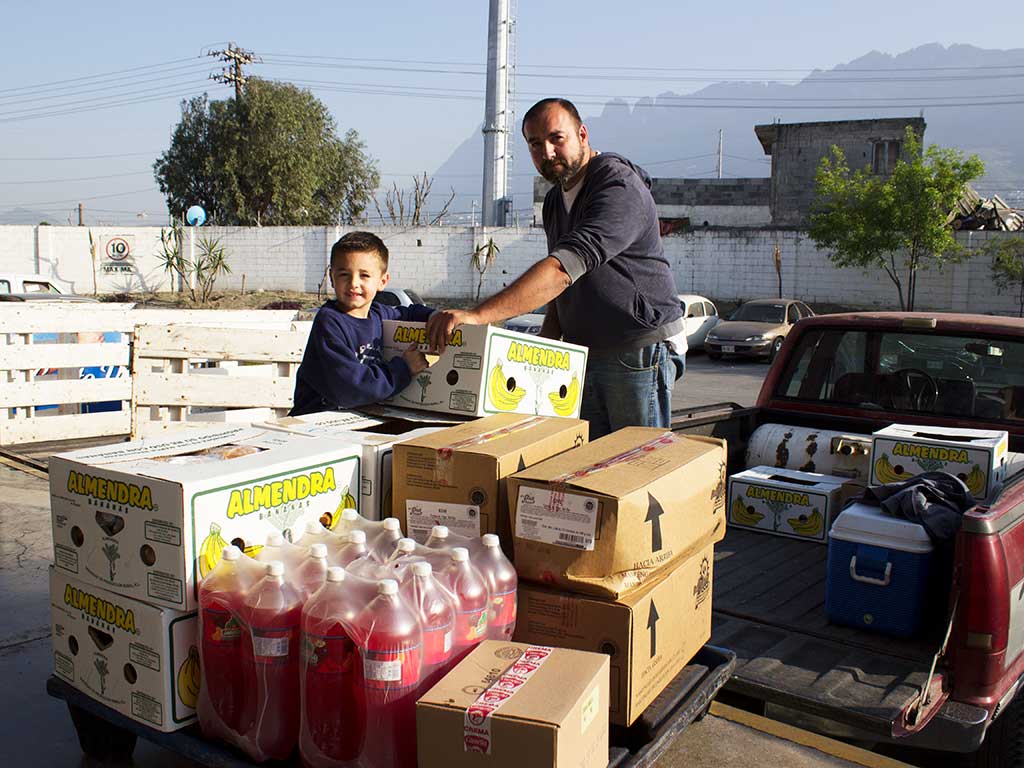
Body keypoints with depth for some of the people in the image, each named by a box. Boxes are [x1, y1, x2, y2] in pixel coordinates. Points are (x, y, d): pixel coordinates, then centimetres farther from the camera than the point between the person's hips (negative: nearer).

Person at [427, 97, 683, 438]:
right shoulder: (555, 201, 12)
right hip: (584, 354, 8)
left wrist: (477, 315, -40)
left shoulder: (620, 187, -18)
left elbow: (564, 267, -33)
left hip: (639, 351, -8)